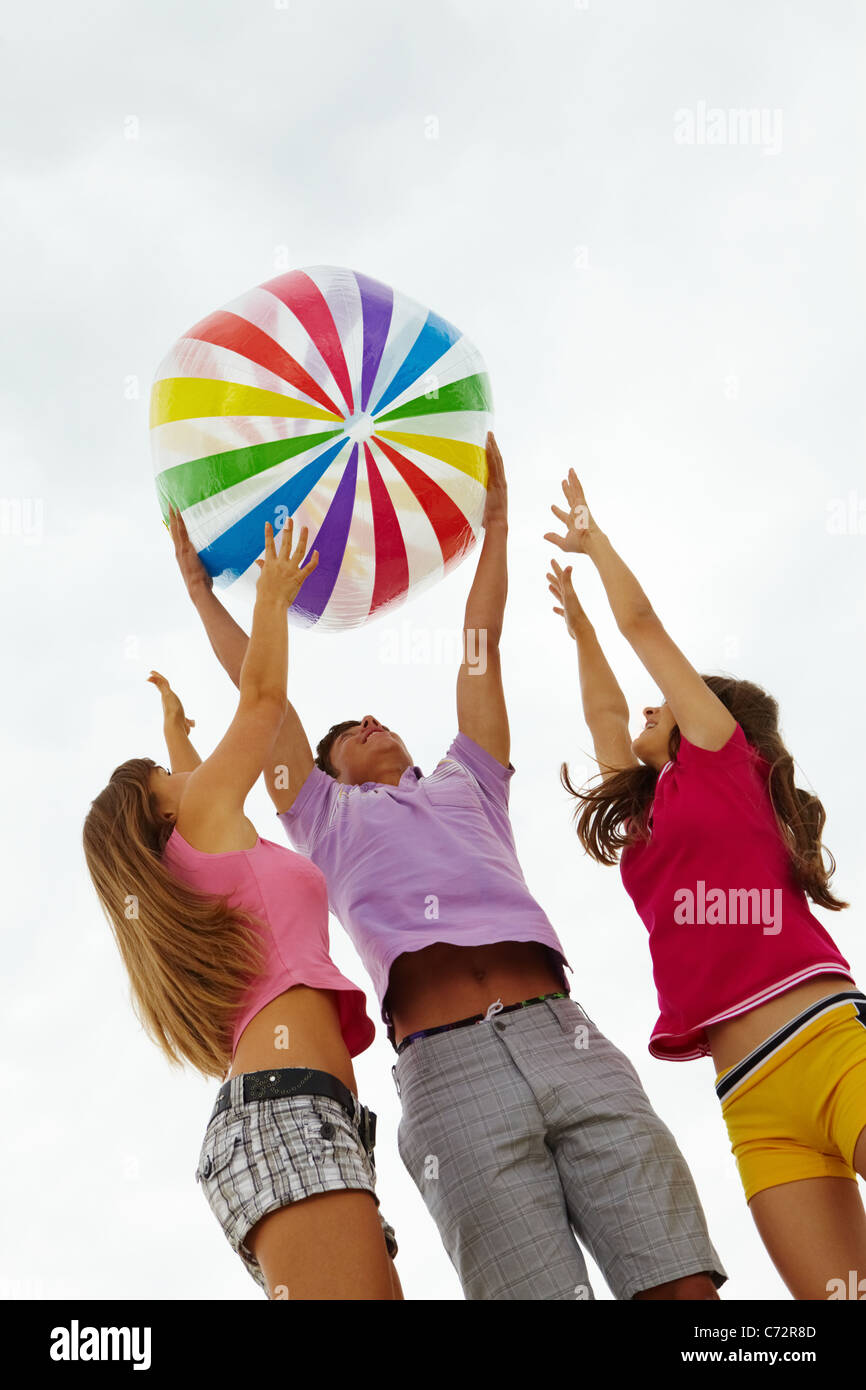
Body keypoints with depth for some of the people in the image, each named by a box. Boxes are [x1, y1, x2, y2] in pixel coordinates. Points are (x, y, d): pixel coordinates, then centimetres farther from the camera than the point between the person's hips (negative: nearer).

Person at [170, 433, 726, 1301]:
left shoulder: (465, 788, 34)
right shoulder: (329, 819, 28)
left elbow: (481, 651, 35)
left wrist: (494, 522, 38)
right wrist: (200, 588, 36)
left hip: (561, 1032, 3)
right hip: (448, 1065, -2)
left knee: (682, 1282, -13)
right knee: (541, 1289, -19)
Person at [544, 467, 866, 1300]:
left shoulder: (725, 761, 11)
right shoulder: (646, 822, 27)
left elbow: (642, 622, 15)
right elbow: (604, 712, 42)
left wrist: (589, 536, 29)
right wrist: (577, 623, 52)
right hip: (753, 1104, 6)